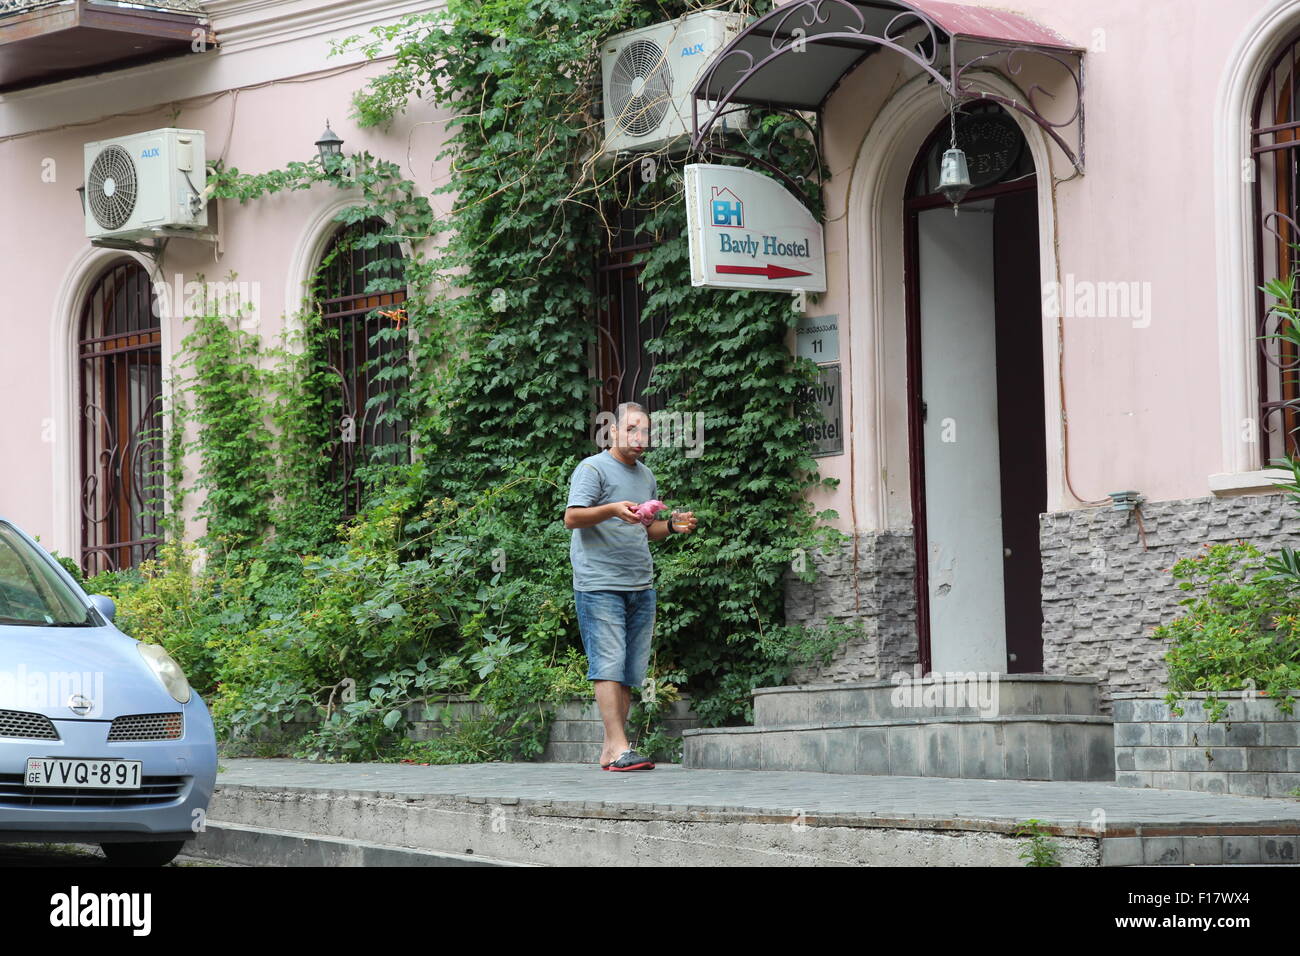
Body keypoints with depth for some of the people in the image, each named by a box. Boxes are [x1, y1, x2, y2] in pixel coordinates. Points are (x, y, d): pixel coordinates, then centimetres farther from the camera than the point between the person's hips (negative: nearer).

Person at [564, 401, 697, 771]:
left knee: (630, 672, 4)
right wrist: (613, 509, -27)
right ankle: (618, 748, -16)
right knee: (608, 664, -12)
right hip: (600, 584, -7)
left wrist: (673, 526, 8)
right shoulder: (594, 469, -2)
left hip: (641, 587, 7)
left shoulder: (646, 476, 21)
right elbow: (572, 517, -13)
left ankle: (609, 750, 7)